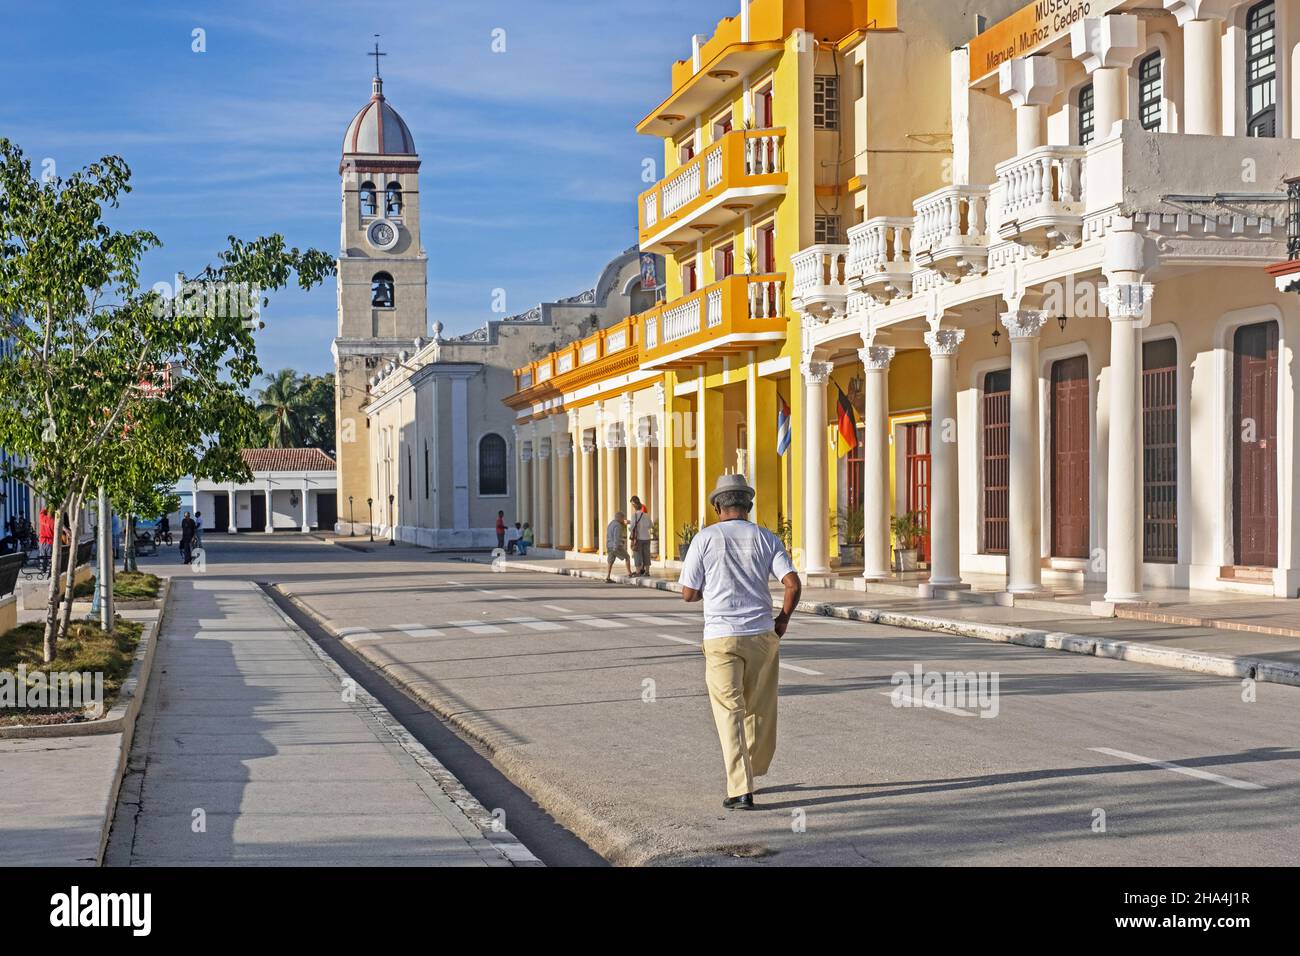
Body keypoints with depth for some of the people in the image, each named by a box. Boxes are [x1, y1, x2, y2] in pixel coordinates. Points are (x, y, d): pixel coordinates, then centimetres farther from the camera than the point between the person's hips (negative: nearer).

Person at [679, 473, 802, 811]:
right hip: (761, 635, 2)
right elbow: (793, 585, -6)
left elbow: (688, 594, 0)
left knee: (730, 713, 0)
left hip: (721, 637, -2)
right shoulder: (766, 539, 3)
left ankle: (741, 790, -8)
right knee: (760, 710, 18)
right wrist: (783, 619, 10)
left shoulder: (704, 539, -2)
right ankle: (752, 772, 35)